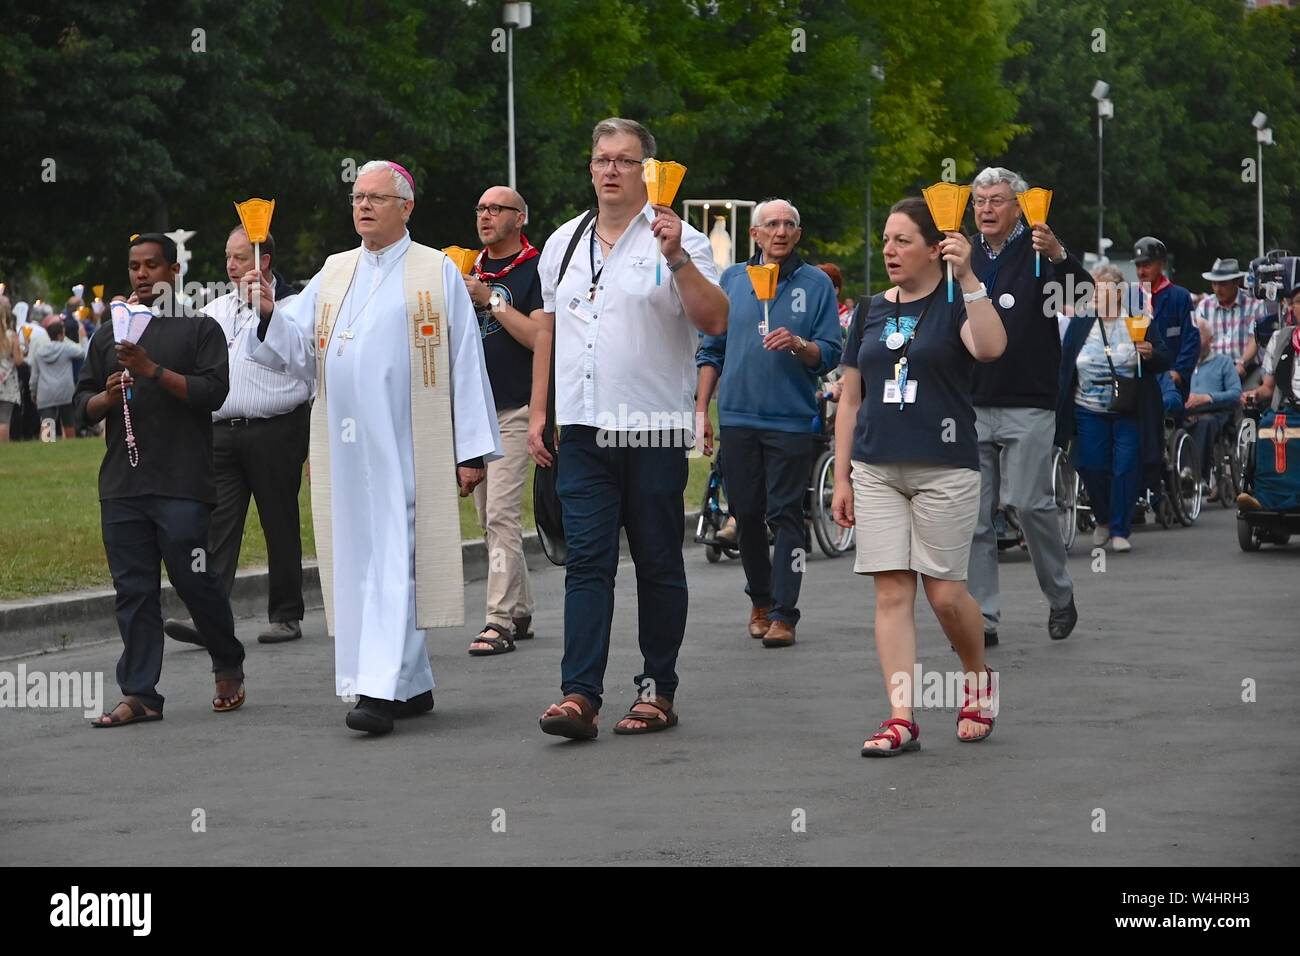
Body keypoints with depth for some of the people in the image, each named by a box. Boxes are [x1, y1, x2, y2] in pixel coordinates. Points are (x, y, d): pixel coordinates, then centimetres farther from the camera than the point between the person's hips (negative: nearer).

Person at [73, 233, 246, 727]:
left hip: (181, 483, -4)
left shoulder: (199, 329, 4)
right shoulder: (110, 336, 18)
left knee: (193, 578, -4)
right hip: (121, 483, 5)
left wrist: (153, 370, -15)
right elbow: (82, 402, 19)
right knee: (133, 588, 2)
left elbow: (214, 390, -8)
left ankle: (229, 668, 19)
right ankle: (139, 695, 4)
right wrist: (106, 398, -3)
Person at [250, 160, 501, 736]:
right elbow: (298, 351, 10)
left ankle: (381, 688, -17)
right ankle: (412, 685, 16)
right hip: (343, 449, 5)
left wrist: (472, 449, -5)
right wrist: (268, 312, -10)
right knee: (358, 561, 7)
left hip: (406, 449, -5)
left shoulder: (438, 273, 2)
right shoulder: (334, 273, 16)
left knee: (394, 561, -11)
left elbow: (466, 365, 0)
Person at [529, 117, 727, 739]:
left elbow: (714, 321, -13)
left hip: (654, 430, -3)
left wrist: (678, 258, -23)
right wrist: (537, 412, 16)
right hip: (583, 430, 3)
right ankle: (579, 694, -10)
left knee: (658, 563, 4)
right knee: (587, 560, -5)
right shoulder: (563, 244, 15)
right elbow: (549, 330, 21)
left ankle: (657, 689, 13)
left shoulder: (677, 240, -1)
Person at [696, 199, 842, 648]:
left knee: (786, 515, -6)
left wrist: (798, 345, -20)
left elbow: (830, 355, 0)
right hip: (738, 416, 3)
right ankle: (760, 600, 24)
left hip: (791, 420, -3)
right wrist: (701, 408, 9)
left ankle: (783, 614, -6)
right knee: (747, 514, 8)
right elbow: (711, 350, 15)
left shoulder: (816, 284, 4)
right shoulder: (732, 280, 11)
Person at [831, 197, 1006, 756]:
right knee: (892, 592, -2)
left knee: (944, 593, -3)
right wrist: (841, 478, 12)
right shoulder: (873, 312, 14)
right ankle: (901, 719, -4)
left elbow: (991, 348, -23)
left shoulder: (955, 304, 0)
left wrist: (968, 279, -28)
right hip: (877, 470, 4)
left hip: (944, 468, -4)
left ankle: (978, 678, 26)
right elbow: (850, 399, 16)